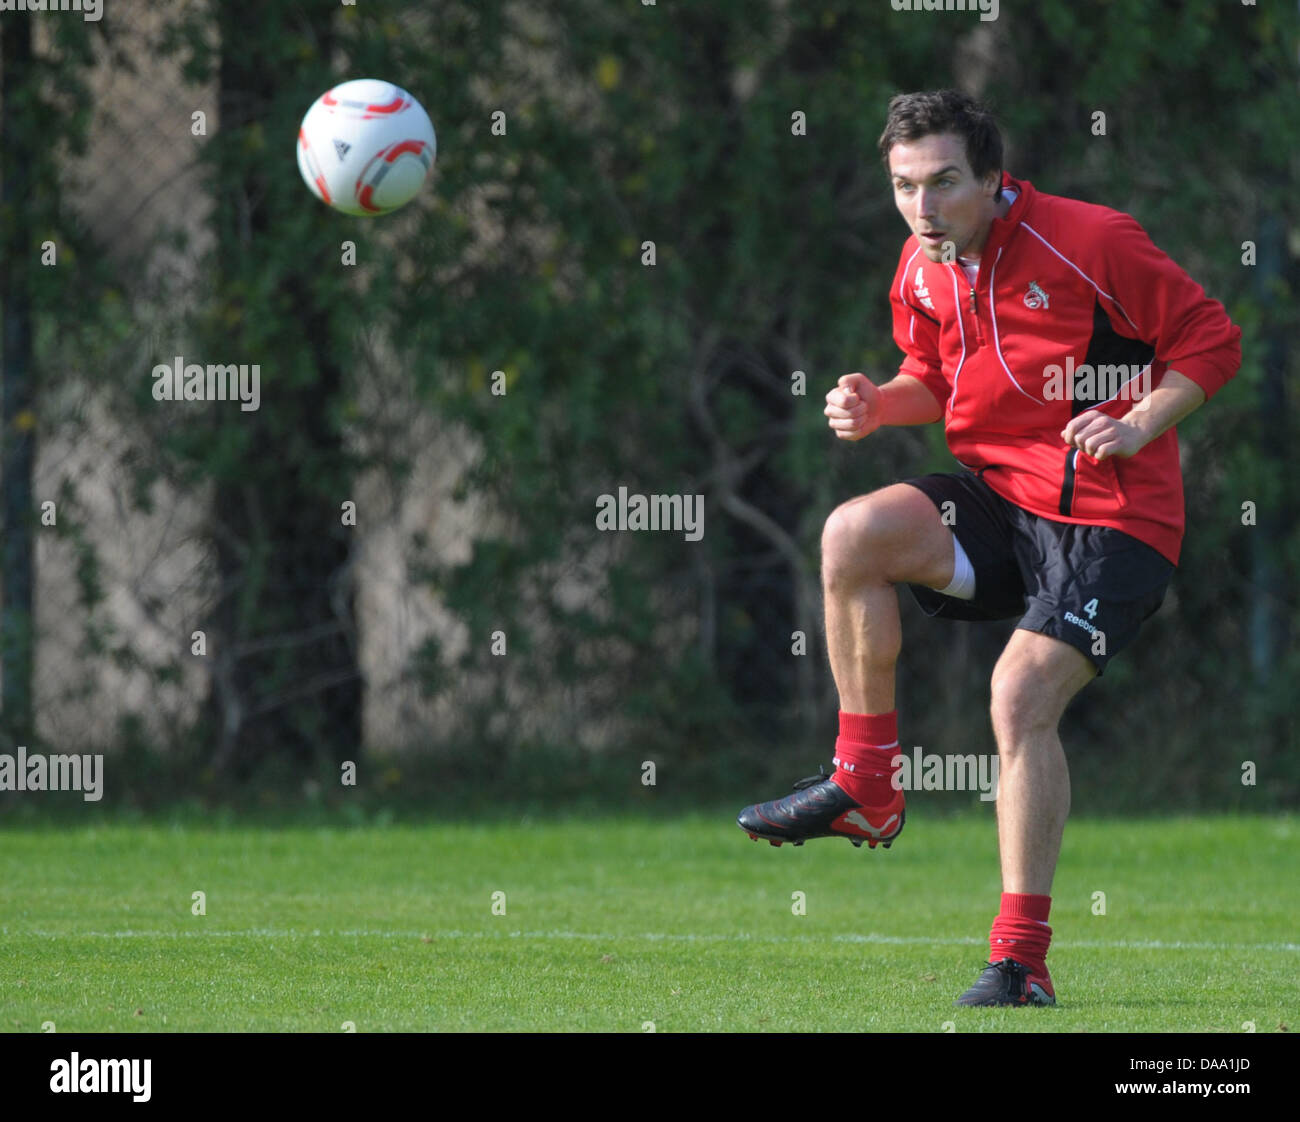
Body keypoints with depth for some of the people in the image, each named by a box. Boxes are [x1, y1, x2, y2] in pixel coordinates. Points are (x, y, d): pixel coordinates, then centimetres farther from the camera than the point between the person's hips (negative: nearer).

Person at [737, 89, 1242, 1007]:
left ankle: (1021, 962, -13)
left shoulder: (1090, 243, -13)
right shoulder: (923, 272, 6)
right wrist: (880, 405, 3)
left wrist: (1140, 425, -18)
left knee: (1022, 697, -21)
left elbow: (1212, 340, -5)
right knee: (853, 534, -20)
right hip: (996, 499, 6)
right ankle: (866, 789, -7)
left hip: (1112, 519, -6)